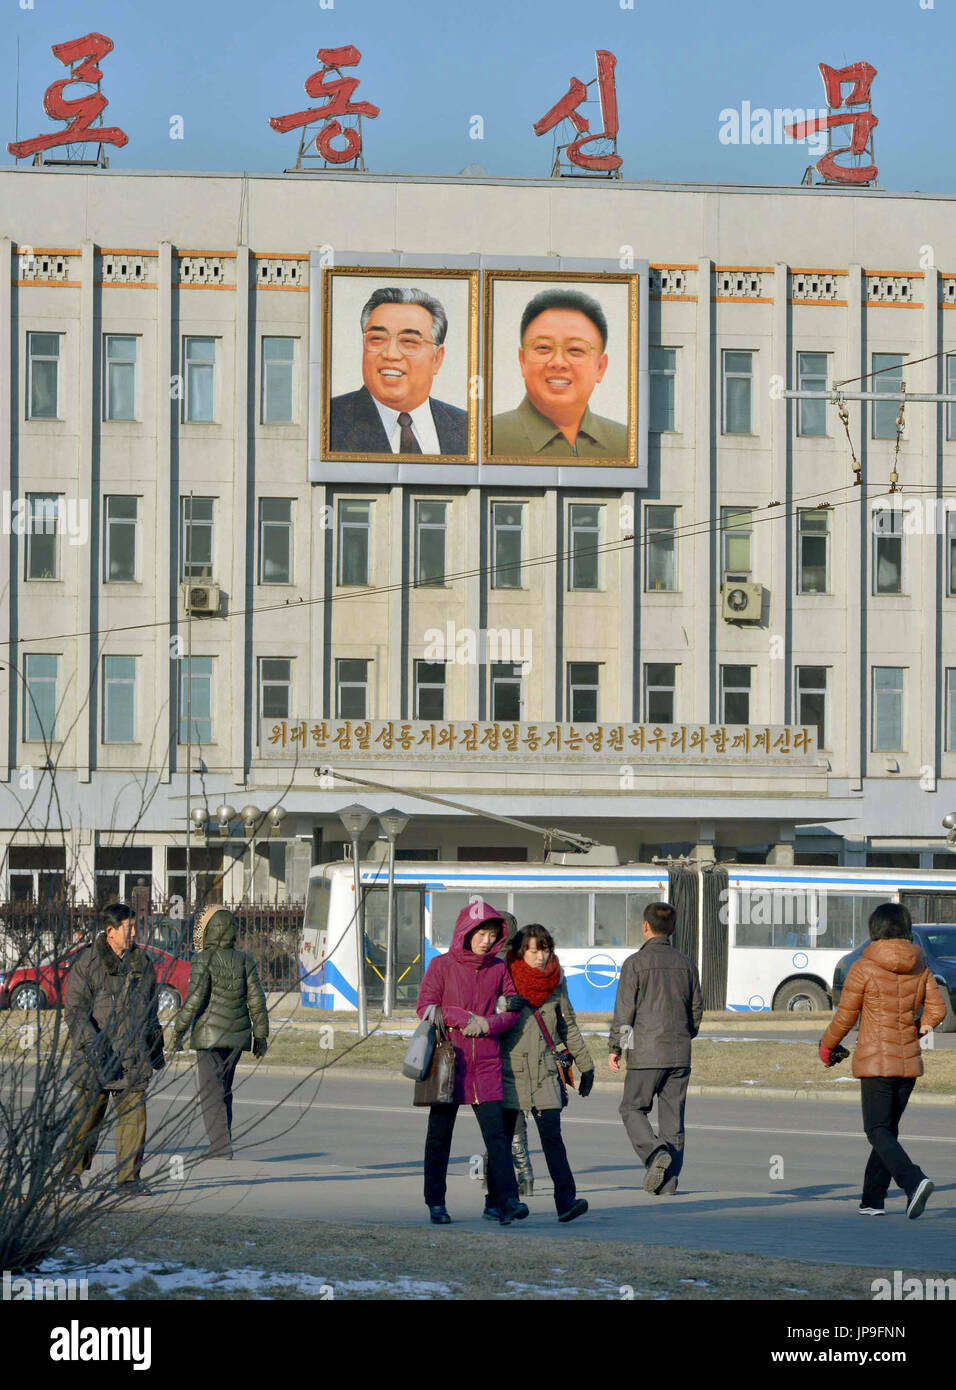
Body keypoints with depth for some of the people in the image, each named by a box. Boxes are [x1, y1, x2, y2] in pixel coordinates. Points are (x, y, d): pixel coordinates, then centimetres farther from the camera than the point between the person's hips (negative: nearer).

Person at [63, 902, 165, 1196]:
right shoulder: (87, 963, -4)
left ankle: (129, 1178, 4)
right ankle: (72, 1172, 17)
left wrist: (156, 1045, 26)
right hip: (96, 1061, -4)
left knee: (134, 1117, -2)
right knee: (87, 1117, 1)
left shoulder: (142, 963, 13)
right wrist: (91, 1044, -19)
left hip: (134, 1059, 4)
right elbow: (75, 1009, -7)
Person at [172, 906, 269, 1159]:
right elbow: (256, 999, 4)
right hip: (237, 1035, 5)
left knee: (210, 1091, -3)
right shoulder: (244, 961, 5)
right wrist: (260, 1035, 10)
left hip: (210, 1034, -5)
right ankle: (221, 1143, 20)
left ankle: (221, 1146, -11)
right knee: (223, 1089, 18)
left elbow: (195, 998, -17)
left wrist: (179, 1029, -9)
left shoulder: (204, 961, -10)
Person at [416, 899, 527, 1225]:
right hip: (448, 1060, -1)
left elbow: (512, 1011, 8)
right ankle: (436, 1203, 16)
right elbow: (425, 1007, -4)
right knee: (439, 1134, 5)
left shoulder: (499, 969, 9)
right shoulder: (442, 965, 1)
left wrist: (487, 1023, -11)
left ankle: (506, 1201, -13)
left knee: (496, 1132, -8)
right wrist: (463, 1019, -14)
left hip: (486, 1064, 1)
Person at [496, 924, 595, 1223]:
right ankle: (495, 1201, 17)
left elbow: (568, 1026, 19)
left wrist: (585, 1064, 21)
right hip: (510, 1071, -2)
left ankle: (566, 1200, -17)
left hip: (545, 1072, 2)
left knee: (552, 1135, -10)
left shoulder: (555, 982, 8)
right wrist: (507, 1009, -21)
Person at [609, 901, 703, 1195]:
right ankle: (669, 1182, 5)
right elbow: (696, 1009, 13)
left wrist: (614, 1048, -1)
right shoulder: (686, 964, 8)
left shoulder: (636, 962, -7)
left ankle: (655, 1153, -17)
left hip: (647, 1052, -4)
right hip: (680, 1053, 4)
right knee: (672, 1116, 7)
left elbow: (624, 1009, -9)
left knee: (632, 1109, 7)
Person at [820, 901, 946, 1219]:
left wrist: (826, 1046, 13)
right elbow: (936, 1011, 2)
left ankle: (914, 1181, -27)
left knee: (878, 1131, -4)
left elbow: (845, 1017, -4)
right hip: (909, 1062, 5)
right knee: (889, 1128, 16)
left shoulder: (863, 968, -9)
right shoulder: (919, 967, 3)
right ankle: (873, 1199, 18)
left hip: (875, 1060, -5)